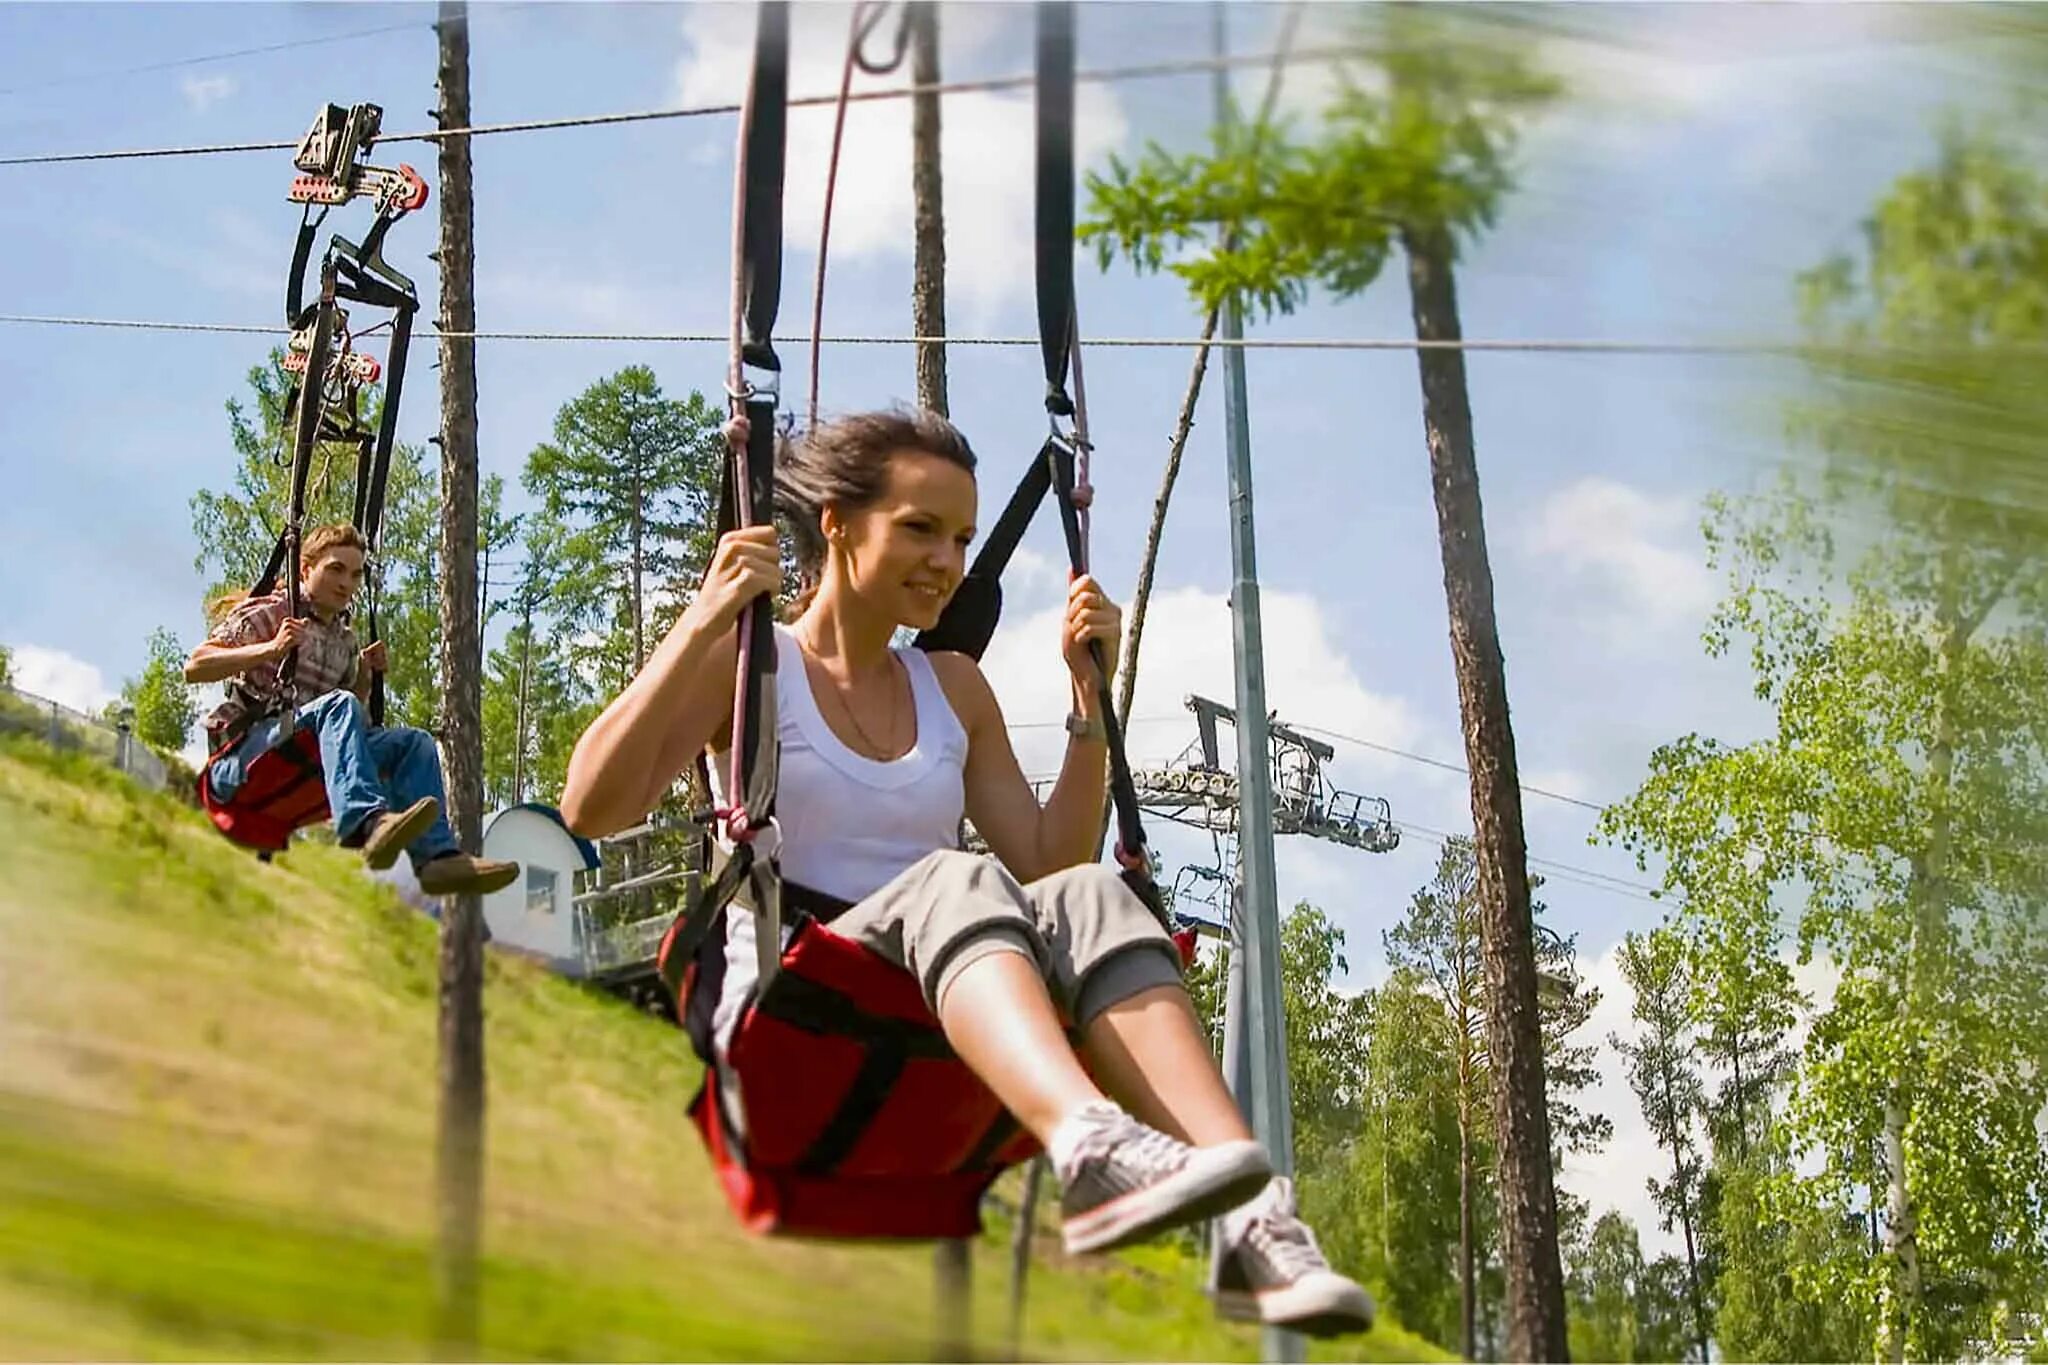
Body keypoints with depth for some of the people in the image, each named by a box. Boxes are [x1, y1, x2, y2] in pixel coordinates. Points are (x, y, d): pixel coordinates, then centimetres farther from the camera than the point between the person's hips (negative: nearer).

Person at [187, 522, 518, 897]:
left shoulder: (345, 641, 22)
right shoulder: (268, 614, 3)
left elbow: (356, 720, 27)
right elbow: (194, 667, -8)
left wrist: (364, 675, 10)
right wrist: (269, 649, -19)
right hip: (240, 757, -7)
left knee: (414, 742, -10)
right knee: (339, 706, -33)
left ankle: (436, 856, -26)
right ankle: (367, 823, -57)